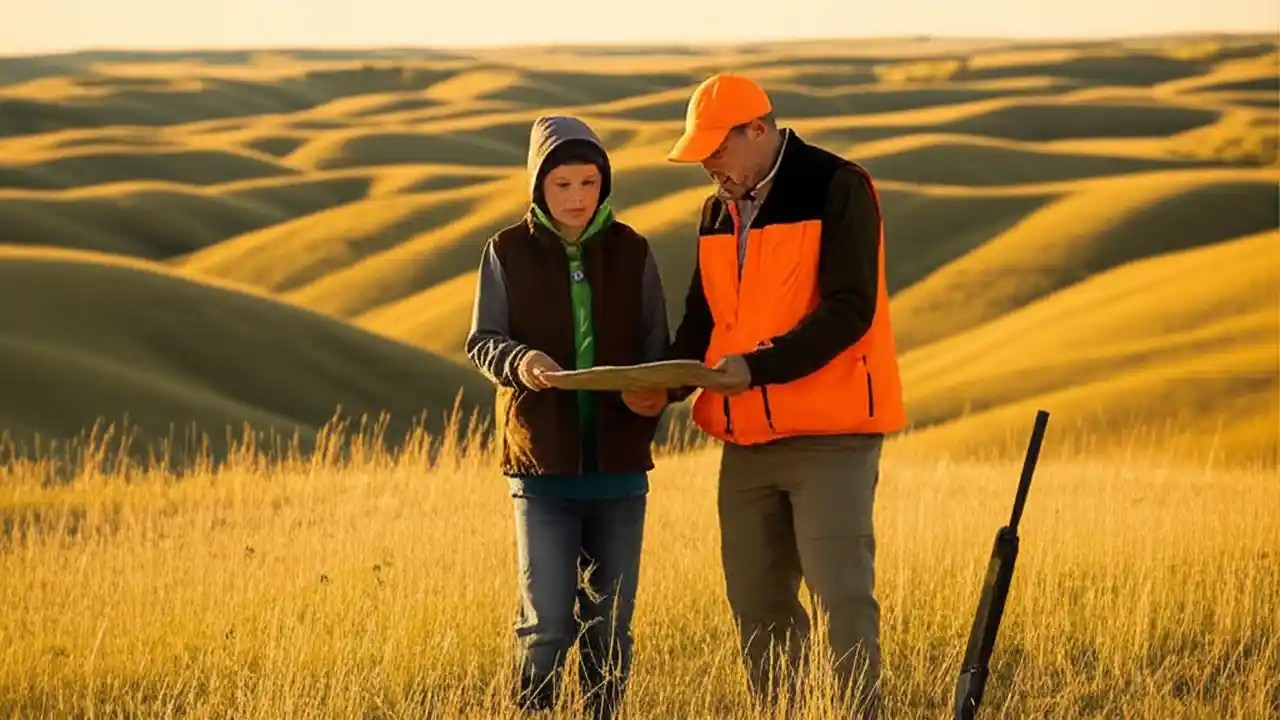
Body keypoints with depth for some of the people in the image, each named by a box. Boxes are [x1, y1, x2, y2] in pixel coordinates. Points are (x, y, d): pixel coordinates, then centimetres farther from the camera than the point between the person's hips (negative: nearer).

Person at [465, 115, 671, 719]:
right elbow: (482, 340, 1)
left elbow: (656, 347, 8)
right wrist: (519, 361, -21)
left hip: (619, 463, 2)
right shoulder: (509, 252, 1)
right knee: (548, 622, -7)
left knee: (610, 624, 7)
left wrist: (655, 391, -14)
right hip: (543, 464, -2)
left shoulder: (631, 253, 5)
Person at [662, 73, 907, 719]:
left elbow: (849, 309, -16)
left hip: (830, 436, -7)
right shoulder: (718, 211, 14)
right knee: (756, 601, 7)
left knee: (841, 593, -11)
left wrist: (757, 366, -25)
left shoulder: (838, 189, -8)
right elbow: (702, 319, 20)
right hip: (746, 440, 7)